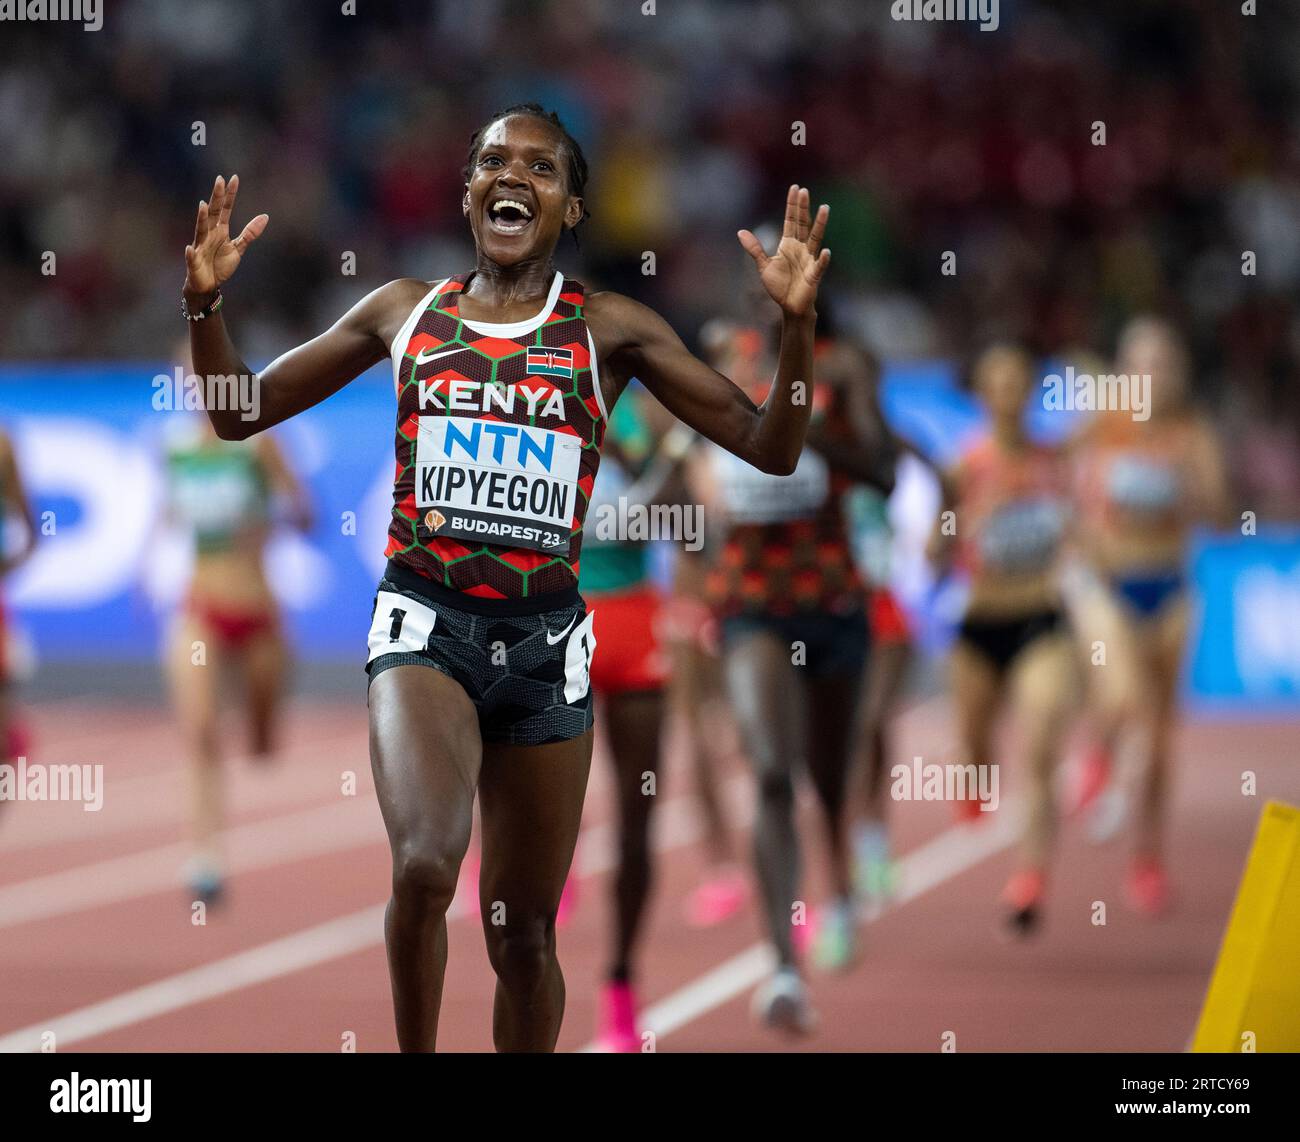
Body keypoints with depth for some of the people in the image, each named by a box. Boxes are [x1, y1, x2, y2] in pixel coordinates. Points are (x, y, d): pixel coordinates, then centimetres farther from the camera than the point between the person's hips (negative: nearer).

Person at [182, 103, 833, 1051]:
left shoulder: (610, 329, 5)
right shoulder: (404, 312, 8)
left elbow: (770, 448, 2)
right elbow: (240, 413, 14)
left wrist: (797, 323, -13)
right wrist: (207, 304, -3)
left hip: (545, 640, 1)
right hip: (425, 623, -1)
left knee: (524, 933, 9)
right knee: (425, 865, -28)